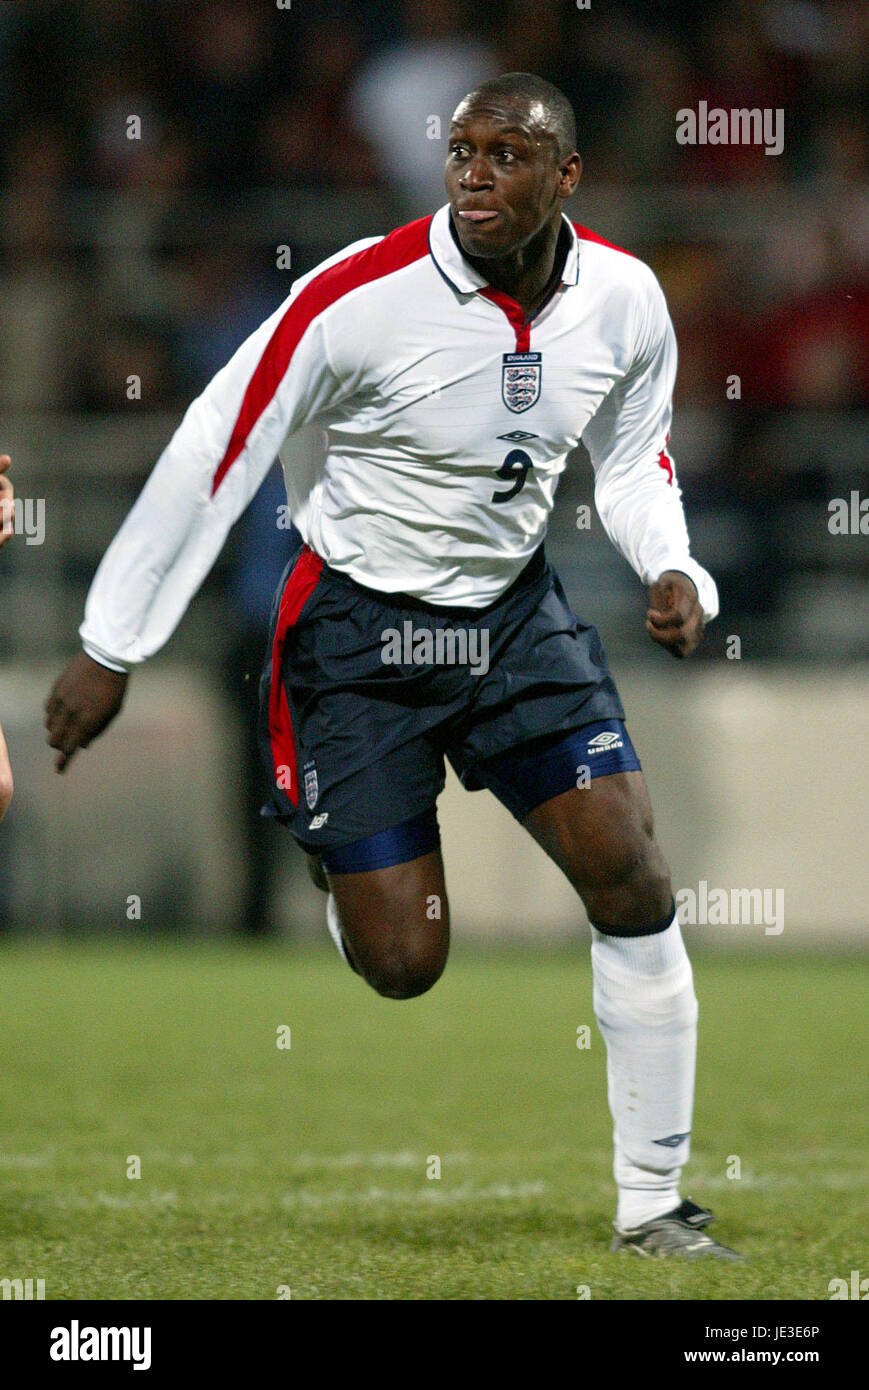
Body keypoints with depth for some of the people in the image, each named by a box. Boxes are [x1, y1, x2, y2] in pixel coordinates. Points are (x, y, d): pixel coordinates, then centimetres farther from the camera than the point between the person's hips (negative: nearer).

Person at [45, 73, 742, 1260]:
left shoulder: (624, 301, -7)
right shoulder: (360, 297, -23)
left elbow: (633, 460, 12)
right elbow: (211, 458, -16)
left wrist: (674, 570, -9)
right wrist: (111, 650, -13)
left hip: (517, 613, 4)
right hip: (359, 628, -4)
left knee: (635, 884, -8)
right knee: (402, 964, -7)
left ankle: (653, 1206, 5)